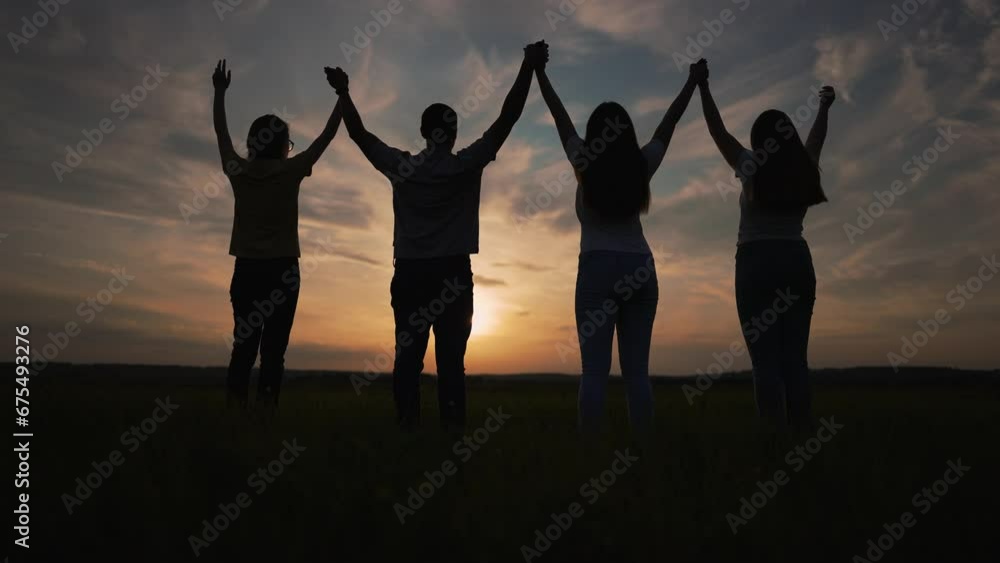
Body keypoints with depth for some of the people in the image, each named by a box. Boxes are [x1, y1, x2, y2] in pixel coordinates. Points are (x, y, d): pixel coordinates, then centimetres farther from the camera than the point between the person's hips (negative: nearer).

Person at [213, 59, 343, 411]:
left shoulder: (238, 171, 6)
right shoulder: (290, 171, -3)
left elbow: (221, 132, 22)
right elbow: (327, 135, 6)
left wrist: (220, 91, 35)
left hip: (246, 270, 4)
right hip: (281, 270, -3)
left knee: (244, 346, 5)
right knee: (273, 349, -4)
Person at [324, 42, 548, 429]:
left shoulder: (401, 166, 7)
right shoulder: (467, 164, 0)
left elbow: (359, 133, 17)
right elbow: (507, 118, 0)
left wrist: (343, 92, 29)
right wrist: (528, 68, 4)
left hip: (410, 274, 3)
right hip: (453, 274, -2)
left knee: (408, 357, 3)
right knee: (451, 360, -2)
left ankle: (407, 427, 1)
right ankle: (453, 429, -3)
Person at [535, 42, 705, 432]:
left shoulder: (586, 164, 2)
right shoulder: (642, 165, 8)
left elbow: (559, 114, 10)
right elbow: (669, 122, 20)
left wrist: (538, 70, 19)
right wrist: (693, 81, 33)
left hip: (599, 268, -3)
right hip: (641, 269, 3)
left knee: (595, 369, -7)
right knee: (637, 369, 3)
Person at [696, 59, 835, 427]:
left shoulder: (752, 168, 0)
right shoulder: (803, 171, 10)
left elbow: (718, 130, 8)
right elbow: (816, 140, 31)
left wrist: (703, 88, 17)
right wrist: (825, 108, 48)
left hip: (758, 263, -4)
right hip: (797, 262, 4)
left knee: (766, 358, -8)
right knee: (795, 357, 3)